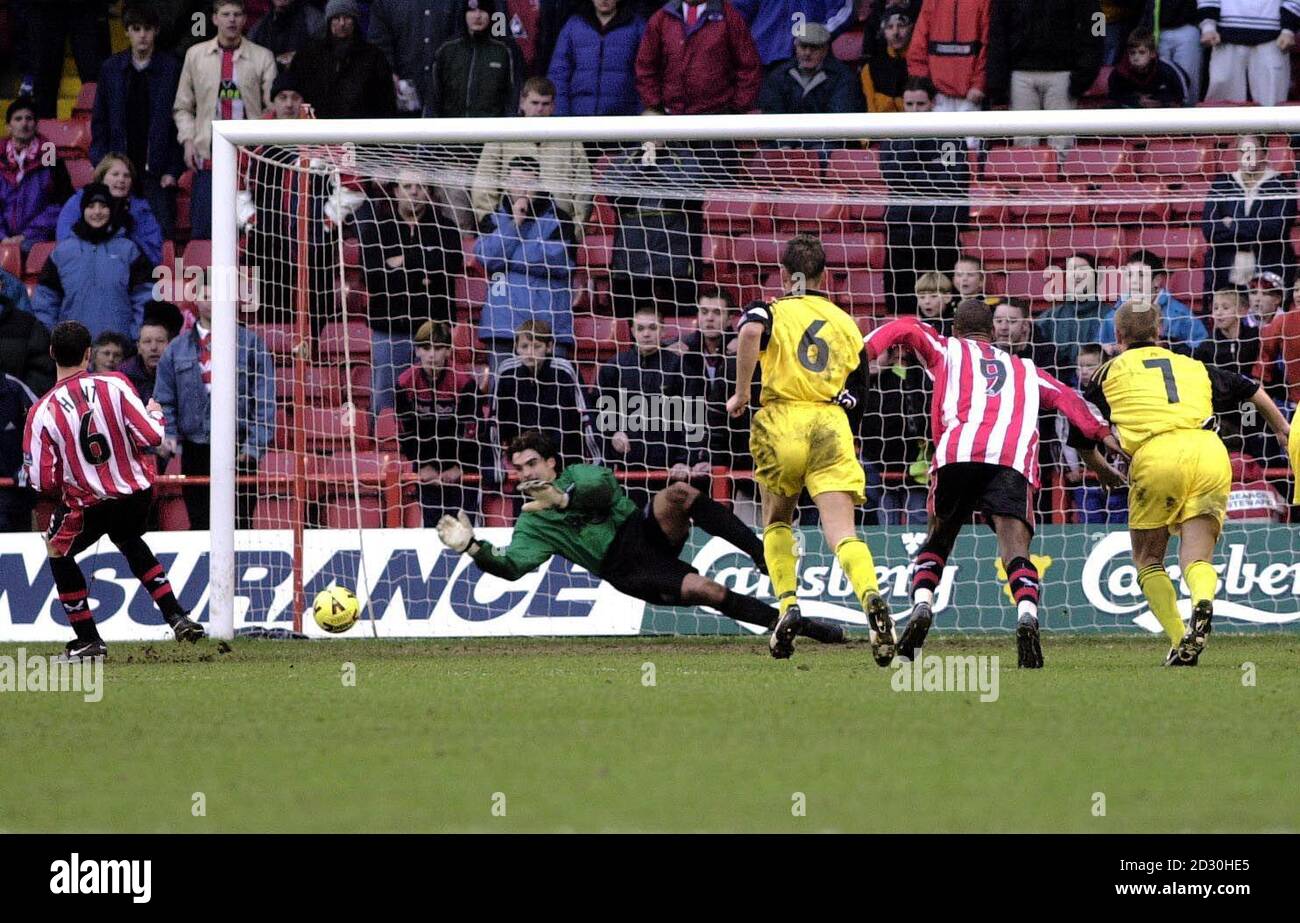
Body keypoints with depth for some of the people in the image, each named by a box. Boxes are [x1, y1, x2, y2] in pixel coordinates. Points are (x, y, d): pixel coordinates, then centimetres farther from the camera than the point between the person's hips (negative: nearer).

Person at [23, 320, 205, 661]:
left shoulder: (42, 412, -15)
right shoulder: (114, 386, -13)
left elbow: (42, 482, -13)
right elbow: (151, 436, -13)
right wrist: (155, 414, 10)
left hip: (88, 504, -3)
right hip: (137, 492, 3)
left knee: (58, 550, 25)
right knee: (129, 541, 34)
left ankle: (88, 639, 22)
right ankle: (177, 617, 27)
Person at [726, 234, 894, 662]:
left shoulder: (772, 311, 8)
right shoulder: (846, 323, 19)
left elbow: (750, 332, -17)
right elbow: (855, 390, 18)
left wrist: (741, 393, -8)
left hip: (782, 420, -1)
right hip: (832, 425, 1)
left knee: (776, 521, 21)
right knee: (841, 530, -10)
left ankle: (788, 604, 4)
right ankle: (871, 597, -37)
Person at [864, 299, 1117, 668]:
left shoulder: (947, 350, 29)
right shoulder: (1025, 370, 35)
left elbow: (904, 329, 16)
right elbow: (1065, 397, 24)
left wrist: (858, 356, 7)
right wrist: (1101, 432, 17)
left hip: (958, 452, 0)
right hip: (1014, 459, 1)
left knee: (937, 539, 19)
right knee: (1015, 549, -10)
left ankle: (922, 606, -5)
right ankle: (1027, 614, -38)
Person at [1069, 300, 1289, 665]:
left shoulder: (1112, 372, 22)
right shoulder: (1192, 366, 30)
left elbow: (1081, 436, 26)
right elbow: (1252, 391, 39)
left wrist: (1104, 470, 45)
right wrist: (1283, 429, 56)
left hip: (1157, 456, -3)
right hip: (1211, 453, 3)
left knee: (1148, 560, 14)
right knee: (1197, 560, 4)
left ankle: (1179, 641, -5)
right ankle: (1202, 601, -32)